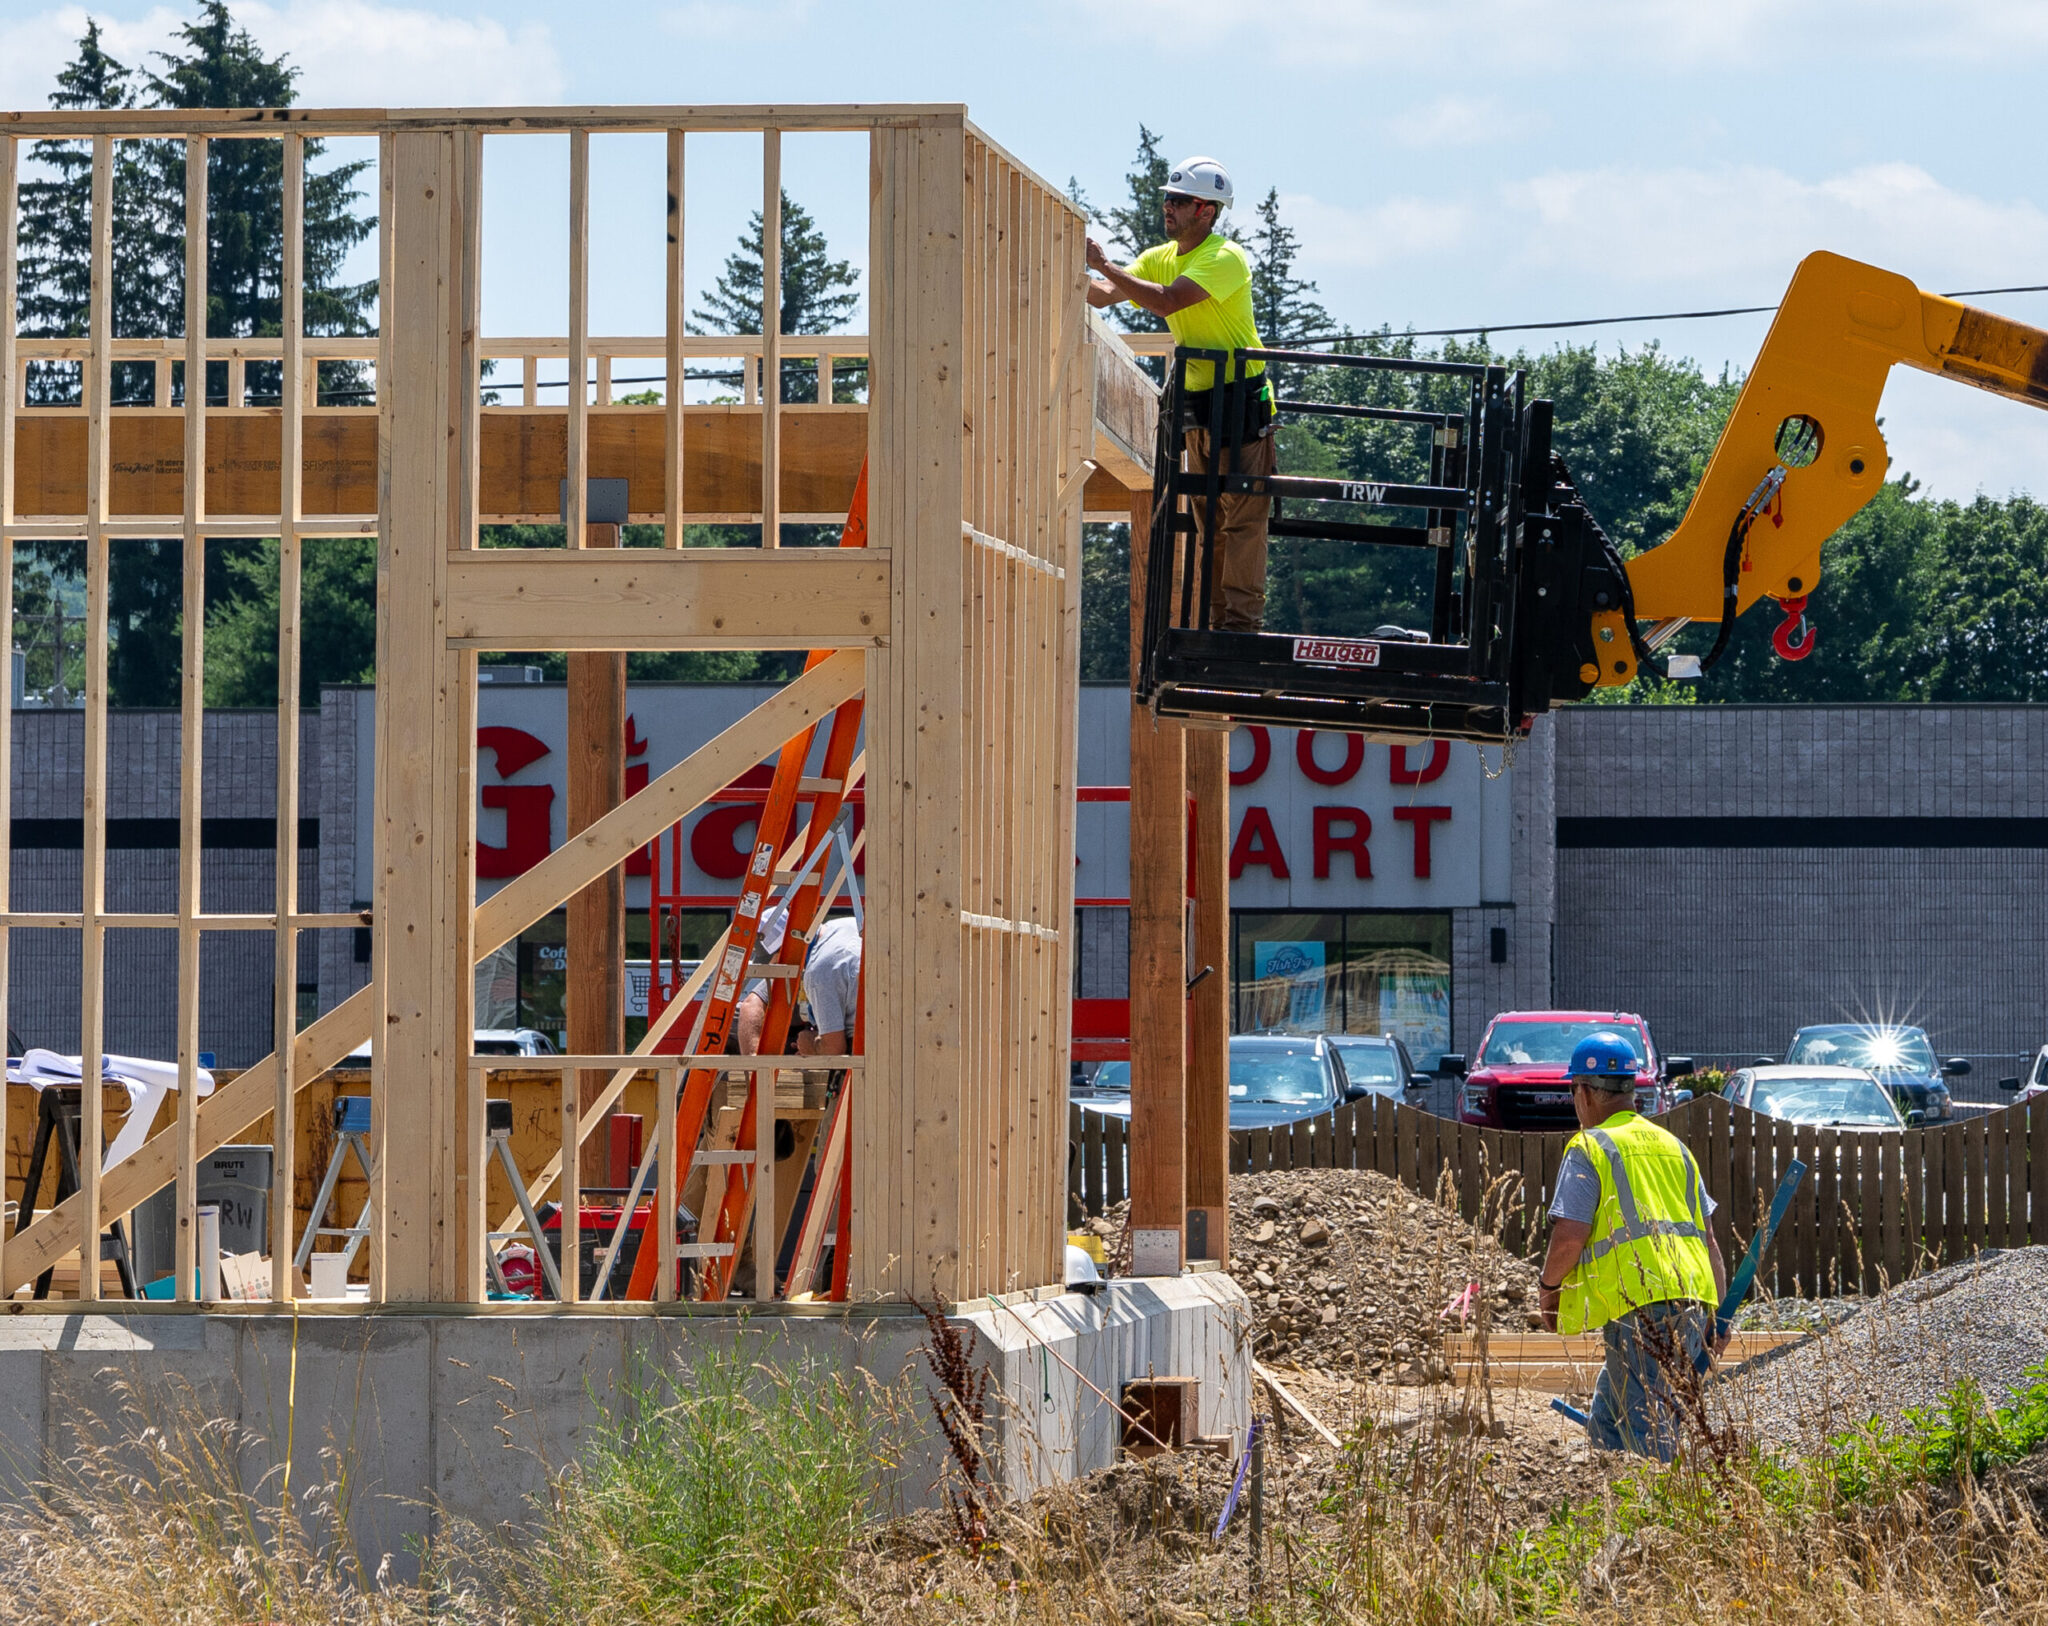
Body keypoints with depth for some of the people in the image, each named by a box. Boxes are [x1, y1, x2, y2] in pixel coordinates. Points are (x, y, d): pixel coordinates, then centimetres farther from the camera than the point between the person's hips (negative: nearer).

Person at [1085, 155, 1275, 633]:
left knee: (1242, 519, -10)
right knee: (1208, 522, 8)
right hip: (1196, 405, 8)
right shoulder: (1160, 259, 11)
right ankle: (1218, 622, 10)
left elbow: (1167, 301, -27)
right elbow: (1103, 296, 1)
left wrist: (1107, 265, -24)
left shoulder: (1226, 258, -14)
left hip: (1242, 403, -8)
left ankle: (1243, 622, -13)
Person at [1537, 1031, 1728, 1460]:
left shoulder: (1589, 1149, 0)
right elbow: (1708, 1238, 19)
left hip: (1637, 1308, -7)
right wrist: (1717, 1315, 21)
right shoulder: (1673, 1146, 21)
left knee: (1650, 1435, -9)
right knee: (1607, 1422, 18)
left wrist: (1549, 1287, 9)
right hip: (1691, 1307, 7)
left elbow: (1570, 1235, -9)